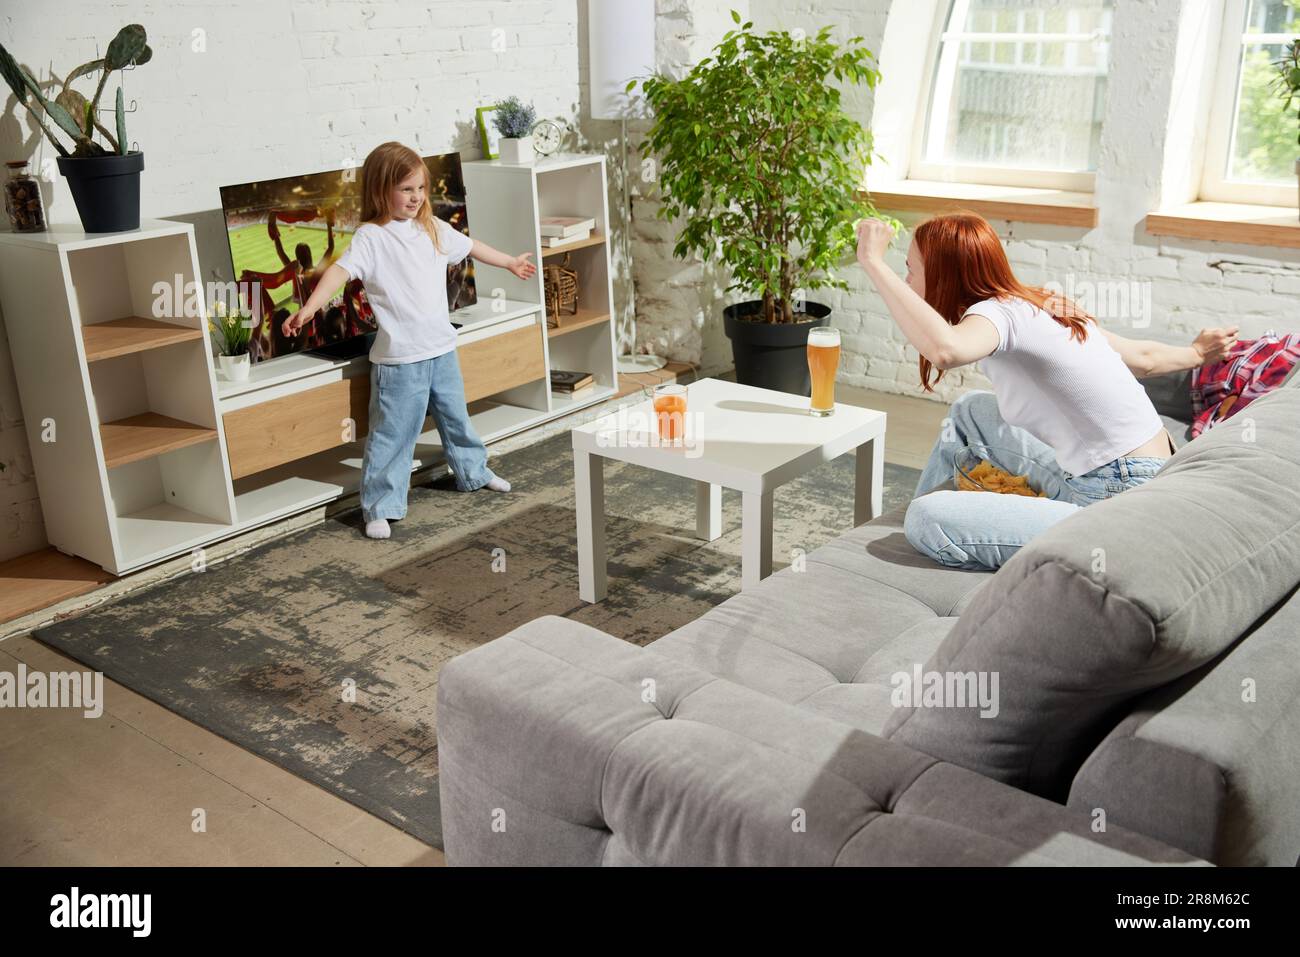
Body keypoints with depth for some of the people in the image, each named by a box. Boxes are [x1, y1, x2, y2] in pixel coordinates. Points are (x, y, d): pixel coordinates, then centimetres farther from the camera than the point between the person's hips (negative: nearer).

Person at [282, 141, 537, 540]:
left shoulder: (432, 228, 8)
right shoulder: (370, 237, -12)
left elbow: (470, 247, 24)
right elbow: (341, 270, -25)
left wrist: (511, 262, 37)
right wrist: (309, 307, -39)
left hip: (441, 349, 6)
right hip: (399, 358, -6)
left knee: (455, 417, 24)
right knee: (393, 433, -2)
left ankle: (474, 472, 45)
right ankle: (380, 506, 8)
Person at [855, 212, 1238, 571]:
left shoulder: (1001, 311, -15)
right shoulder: (1039, 309, 11)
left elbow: (946, 348, -41)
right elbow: (1144, 356, 22)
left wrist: (873, 262, -31)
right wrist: (1194, 353, 42)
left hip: (1120, 511, -10)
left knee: (926, 519, -22)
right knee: (970, 408, 22)